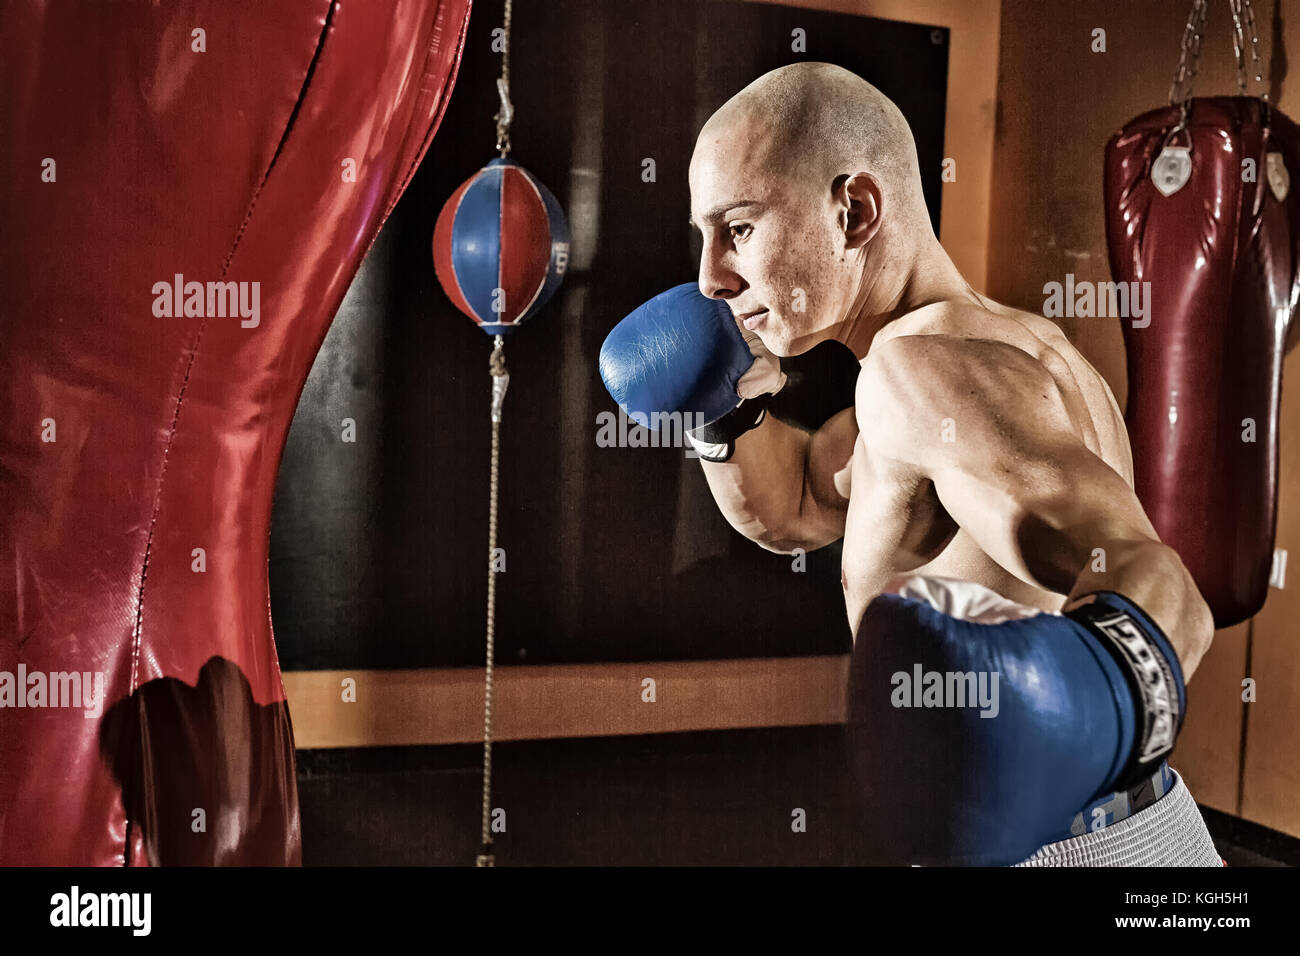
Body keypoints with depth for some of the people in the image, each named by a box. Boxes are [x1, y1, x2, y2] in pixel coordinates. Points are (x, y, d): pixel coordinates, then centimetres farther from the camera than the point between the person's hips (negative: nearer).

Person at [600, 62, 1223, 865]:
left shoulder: (929, 359, -21)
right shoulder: (1006, 346, 8)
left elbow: (1148, 578, -32)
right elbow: (791, 507, 17)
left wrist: (1111, 678, -52)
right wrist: (725, 409, 0)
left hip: (1069, 849, -9)